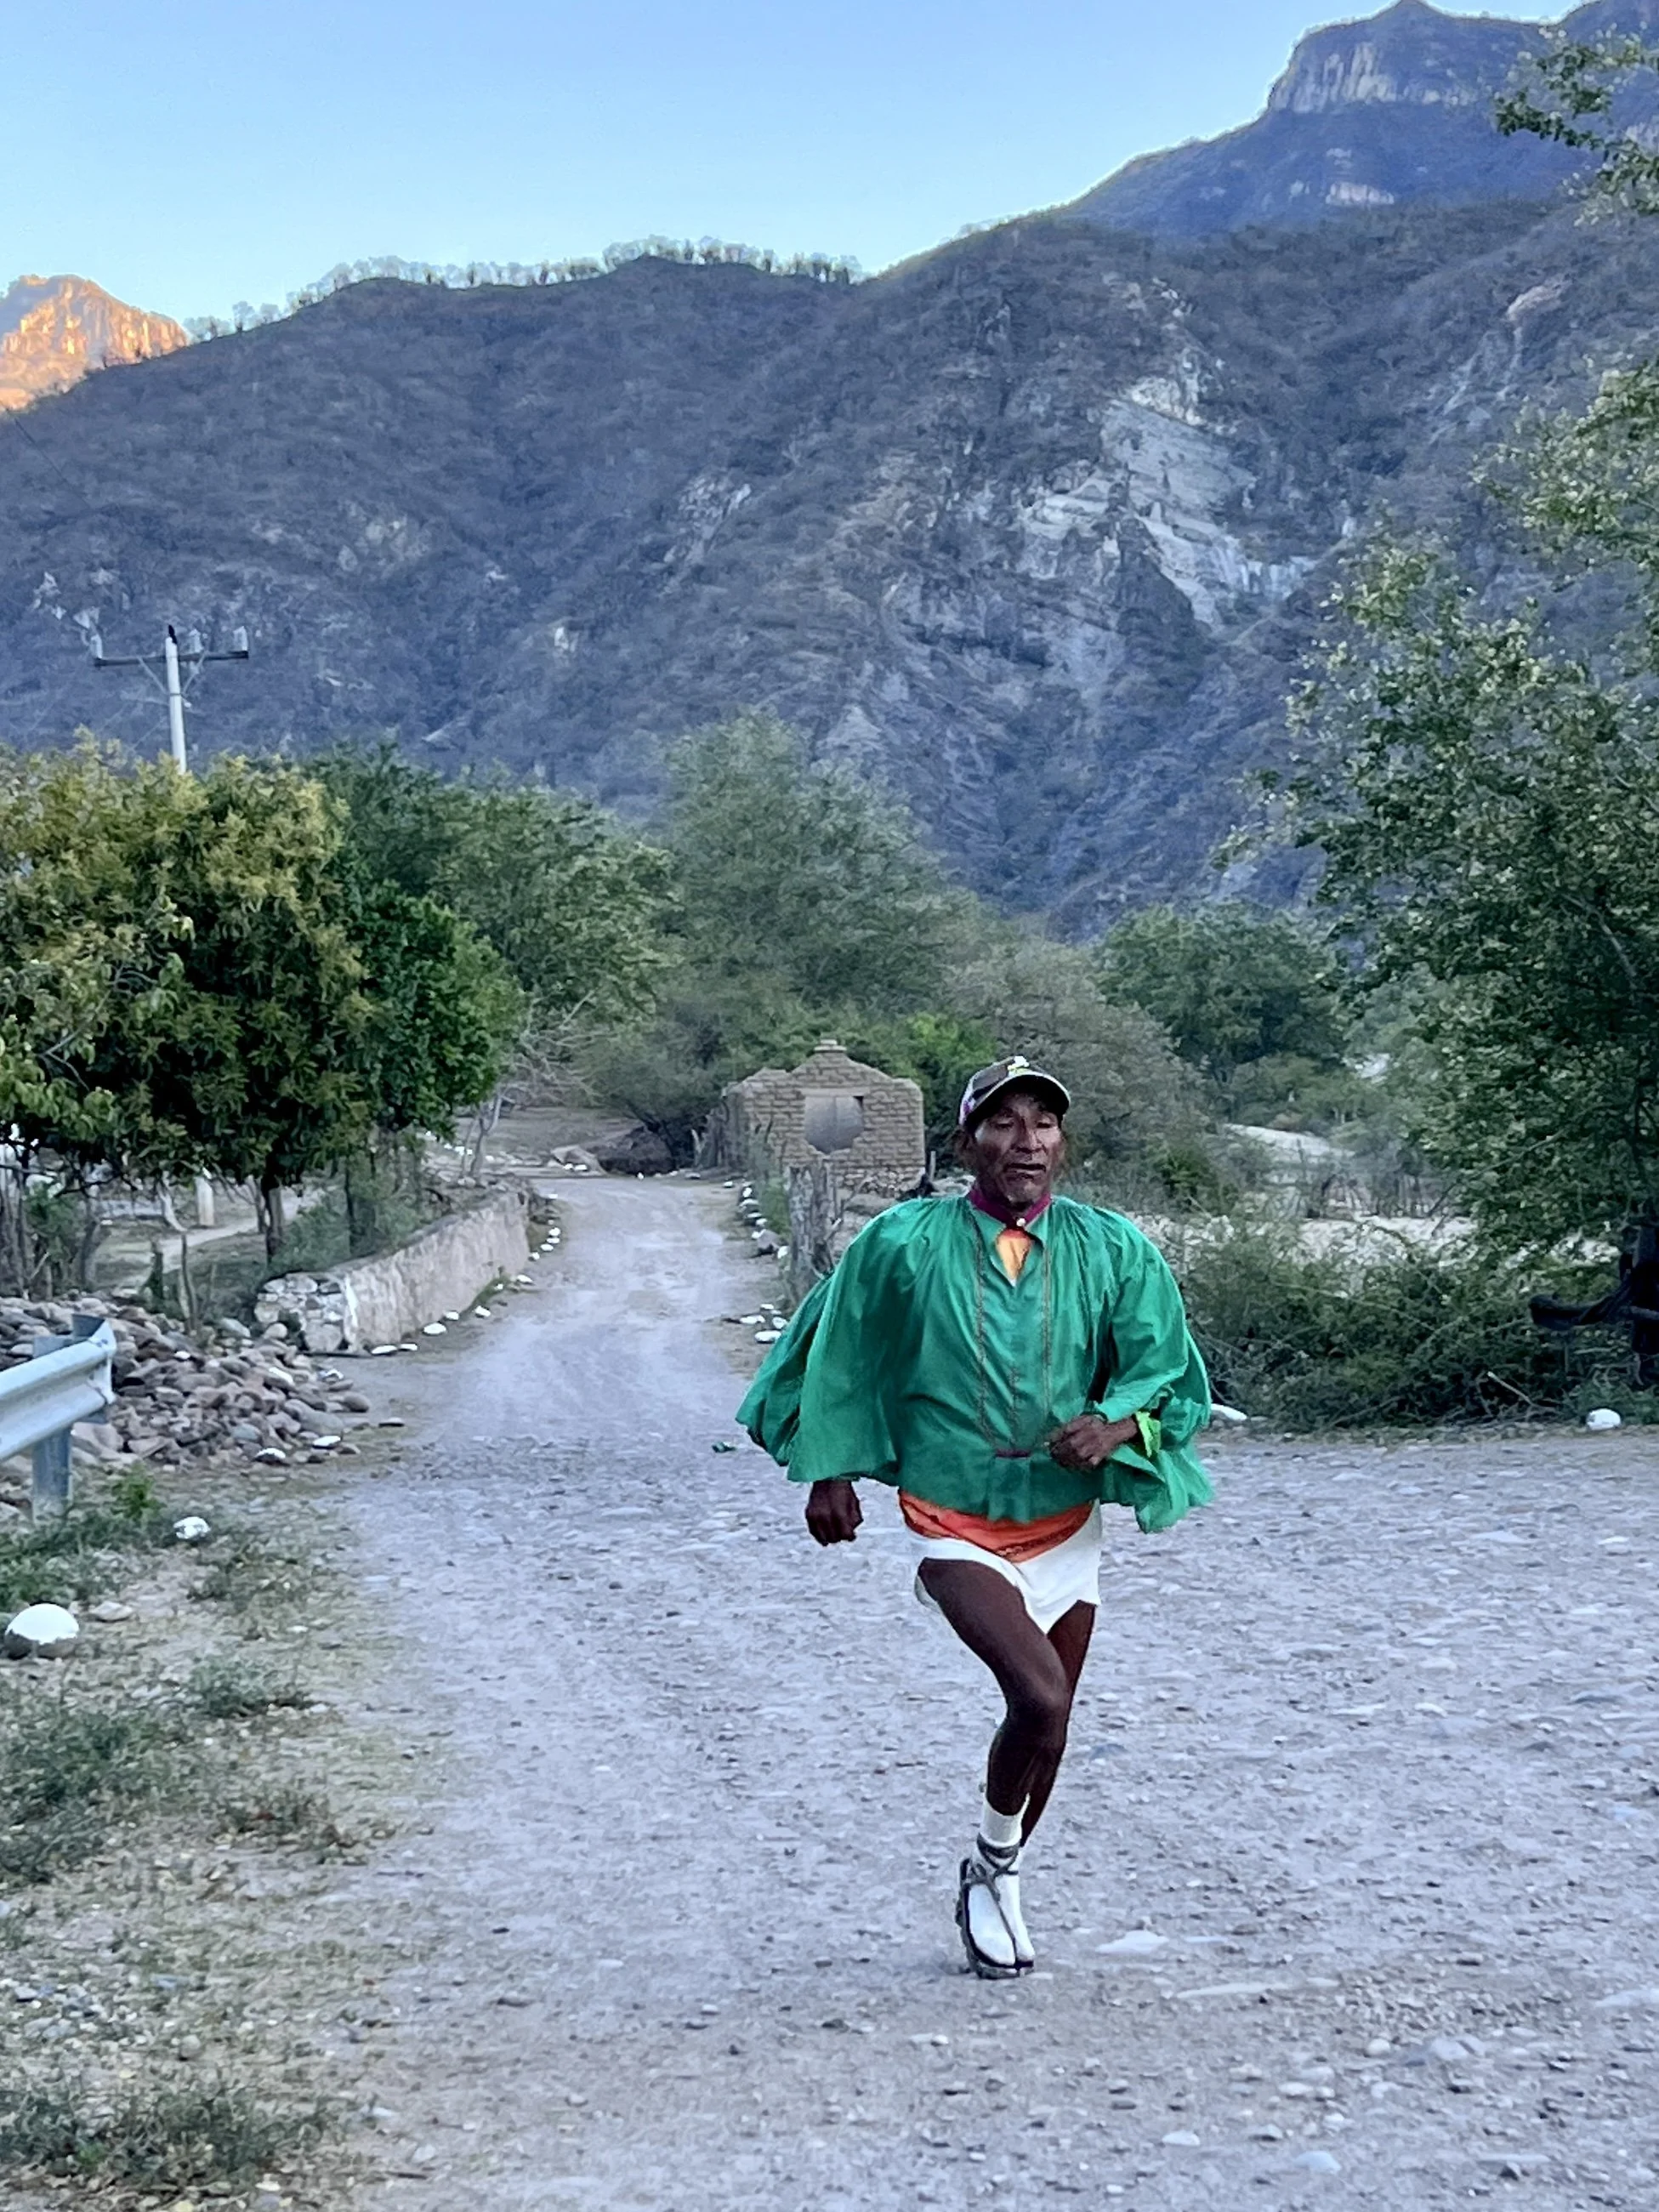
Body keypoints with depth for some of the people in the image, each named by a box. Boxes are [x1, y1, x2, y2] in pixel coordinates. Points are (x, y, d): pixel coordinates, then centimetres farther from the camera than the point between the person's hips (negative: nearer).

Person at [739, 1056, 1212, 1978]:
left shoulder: (1115, 1251, -5)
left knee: (1048, 1718, 14)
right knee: (1040, 1696, -22)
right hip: (959, 1529, -4)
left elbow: (1170, 1374, 0)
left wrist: (1115, 1427, -20)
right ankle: (995, 1861, 6)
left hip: (1068, 1525, 4)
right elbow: (841, 1350, 6)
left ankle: (998, 1883, 39)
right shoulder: (903, 1243, -9)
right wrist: (829, 1470, 7)